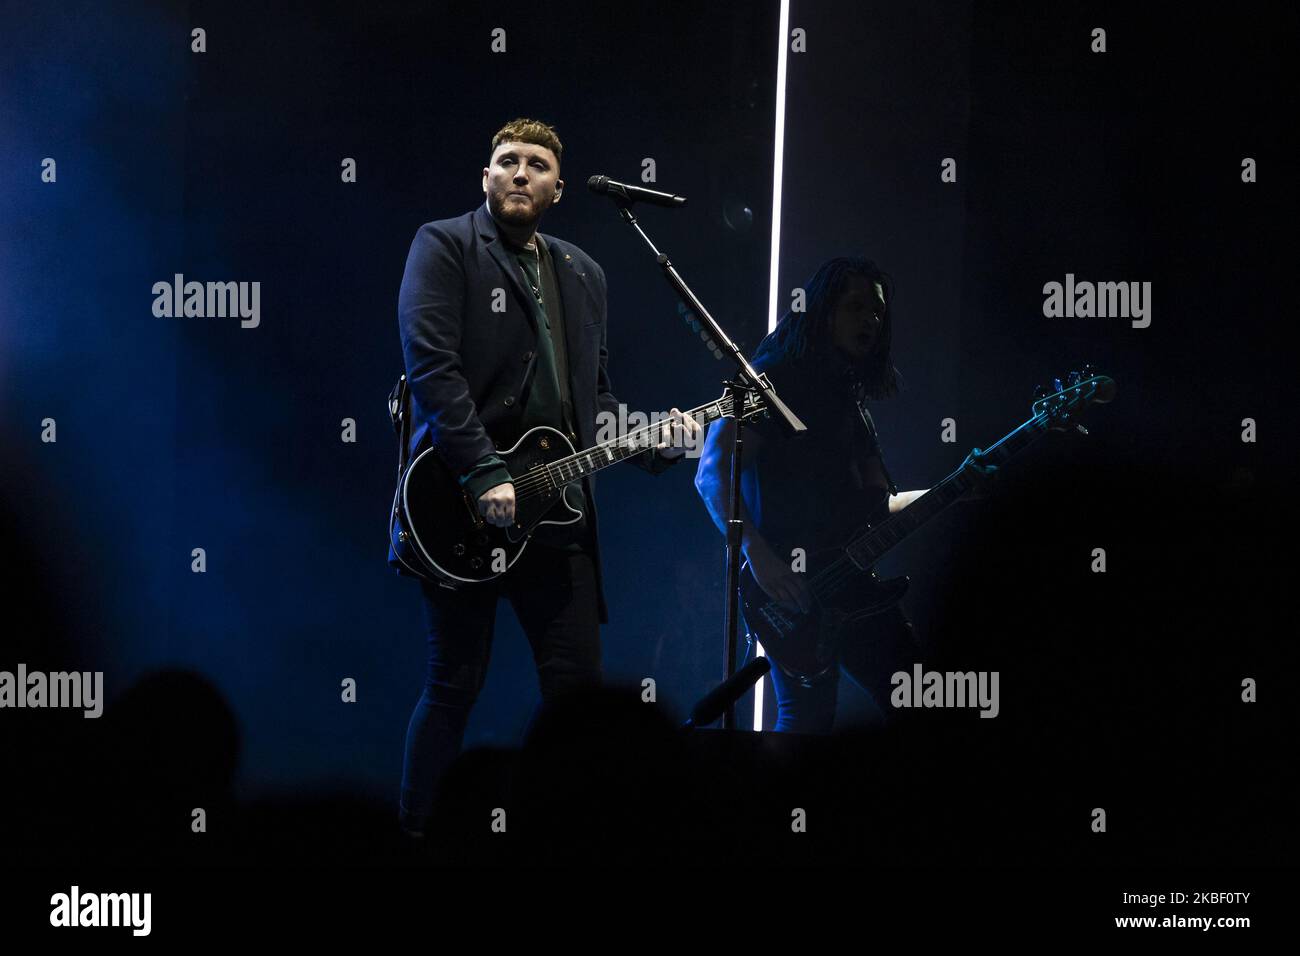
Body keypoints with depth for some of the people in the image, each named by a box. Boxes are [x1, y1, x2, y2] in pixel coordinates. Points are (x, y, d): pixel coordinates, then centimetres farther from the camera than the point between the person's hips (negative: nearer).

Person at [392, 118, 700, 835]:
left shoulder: (583, 274, 20)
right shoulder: (444, 246, 0)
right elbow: (432, 366, -12)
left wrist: (652, 443, 2)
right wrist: (486, 476, -20)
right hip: (463, 503, -6)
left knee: (578, 682, 2)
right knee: (454, 686, -2)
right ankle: (416, 836, 9)